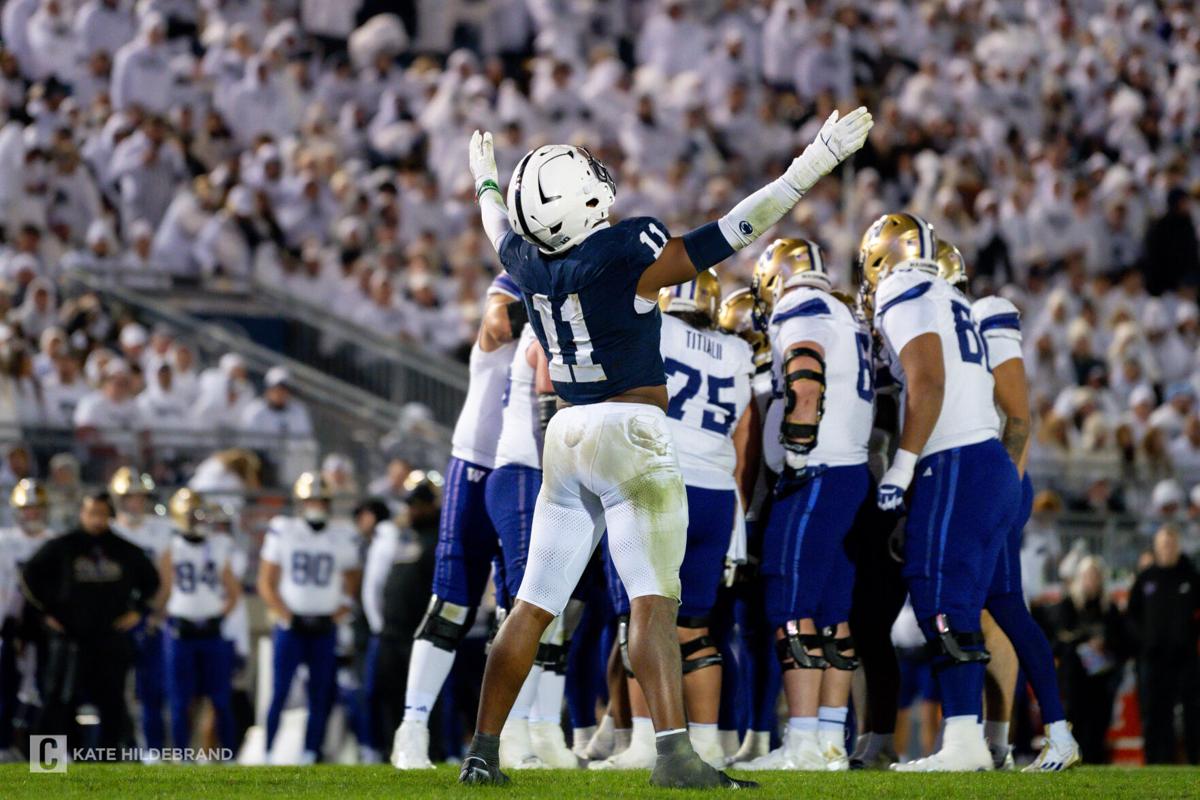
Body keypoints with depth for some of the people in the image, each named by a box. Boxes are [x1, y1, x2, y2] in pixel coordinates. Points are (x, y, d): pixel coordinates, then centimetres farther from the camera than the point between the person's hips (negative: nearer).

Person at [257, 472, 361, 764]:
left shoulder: (342, 538, 5)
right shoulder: (282, 532, 0)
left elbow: (351, 586, 14)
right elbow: (266, 583, 3)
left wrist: (336, 616, 0)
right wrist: (286, 616, -6)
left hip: (325, 629, 2)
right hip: (290, 627, -2)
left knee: (321, 697, 0)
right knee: (279, 693, -7)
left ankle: (310, 754, 6)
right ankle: (269, 754, -2)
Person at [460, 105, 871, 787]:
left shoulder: (529, 263, 4)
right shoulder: (629, 254, -14)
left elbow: (502, 229, 28)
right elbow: (727, 237, -12)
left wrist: (487, 184, 51)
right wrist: (813, 166, -8)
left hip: (567, 435, 7)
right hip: (631, 432, -7)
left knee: (535, 602, 11)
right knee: (653, 599, -12)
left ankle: (484, 750, 13)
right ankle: (674, 750, -22)